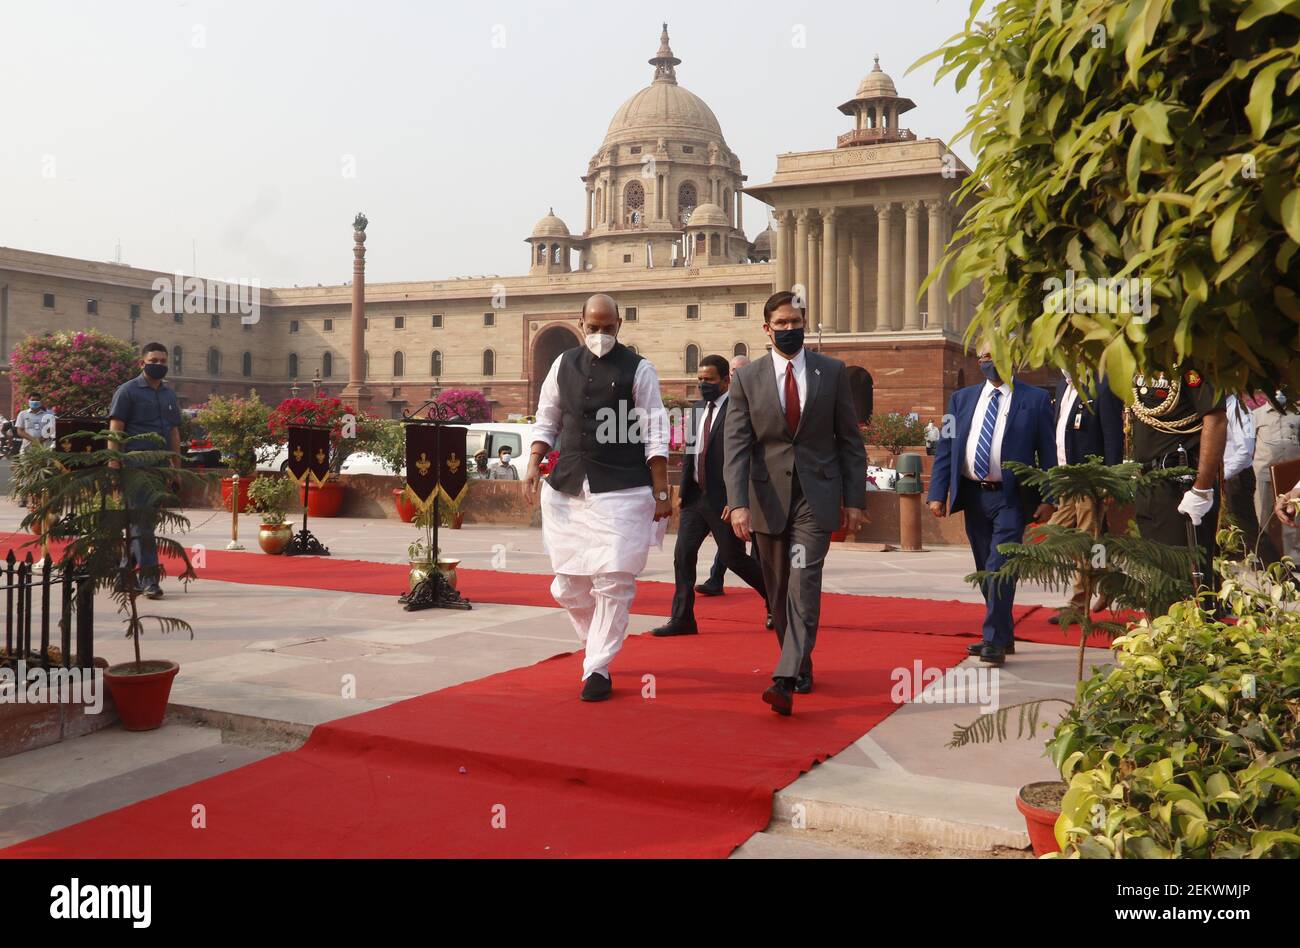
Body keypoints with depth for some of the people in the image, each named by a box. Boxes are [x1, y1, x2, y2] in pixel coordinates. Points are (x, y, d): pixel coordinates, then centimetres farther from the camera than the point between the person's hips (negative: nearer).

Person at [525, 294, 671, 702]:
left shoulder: (637, 369, -2)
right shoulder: (564, 364, 10)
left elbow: (655, 435, -3)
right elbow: (547, 420, 16)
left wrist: (661, 493, -7)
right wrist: (534, 464, 1)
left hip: (622, 491, -4)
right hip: (567, 488, 4)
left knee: (613, 583, -6)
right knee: (568, 583, 10)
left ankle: (598, 669, 6)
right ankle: (598, 644, 36)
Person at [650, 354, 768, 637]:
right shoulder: (697, 409, 12)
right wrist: (683, 489, 13)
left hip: (723, 499, -7)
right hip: (695, 496, 7)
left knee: (733, 558, 3)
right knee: (683, 554, 0)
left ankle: (775, 596, 26)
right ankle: (682, 619, 6)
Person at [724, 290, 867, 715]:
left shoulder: (832, 372, 3)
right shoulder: (746, 378, 2)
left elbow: (849, 439, 5)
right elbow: (736, 446, -5)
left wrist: (854, 499, 1)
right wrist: (738, 503, -16)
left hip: (816, 495, -2)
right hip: (769, 497, 2)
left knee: (803, 585, -14)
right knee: (779, 593, 10)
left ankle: (785, 680, -18)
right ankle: (801, 665, 28)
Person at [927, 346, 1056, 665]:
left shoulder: (1035, 399, 0)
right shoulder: (962, 398, 9)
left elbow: (1047, 451, 0)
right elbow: (945, 448, 7)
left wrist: (1048, 498, -6)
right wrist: (938, 493, -1)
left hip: (1011, 497, -4)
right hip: (972, 495, 4)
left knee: (1000, 567, -11)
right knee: (985, 570, 11)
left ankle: (994, 641, -4)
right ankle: (1003, 636, 24)